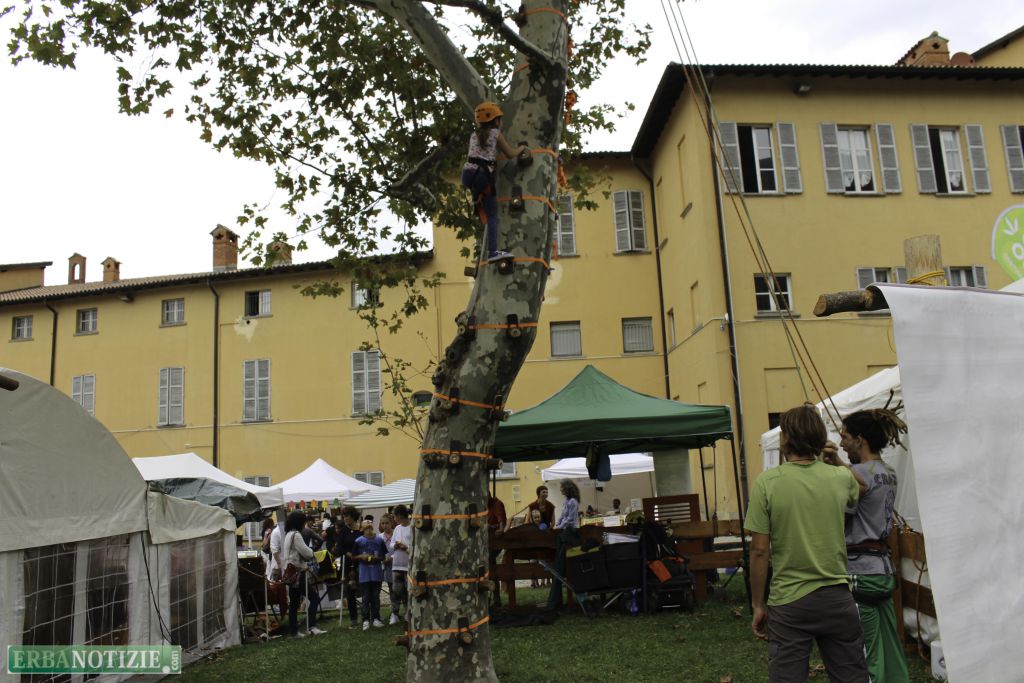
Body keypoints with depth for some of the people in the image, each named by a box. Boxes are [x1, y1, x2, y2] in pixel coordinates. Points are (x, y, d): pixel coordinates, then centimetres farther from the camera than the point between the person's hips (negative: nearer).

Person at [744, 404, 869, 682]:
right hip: (837, 598, 3)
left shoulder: (767, 482, -11)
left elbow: (759, 550, -10)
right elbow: (860, 489, 26)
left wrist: (758, 604, -1)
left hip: (789, 604, -3)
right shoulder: (841, 478, -1)